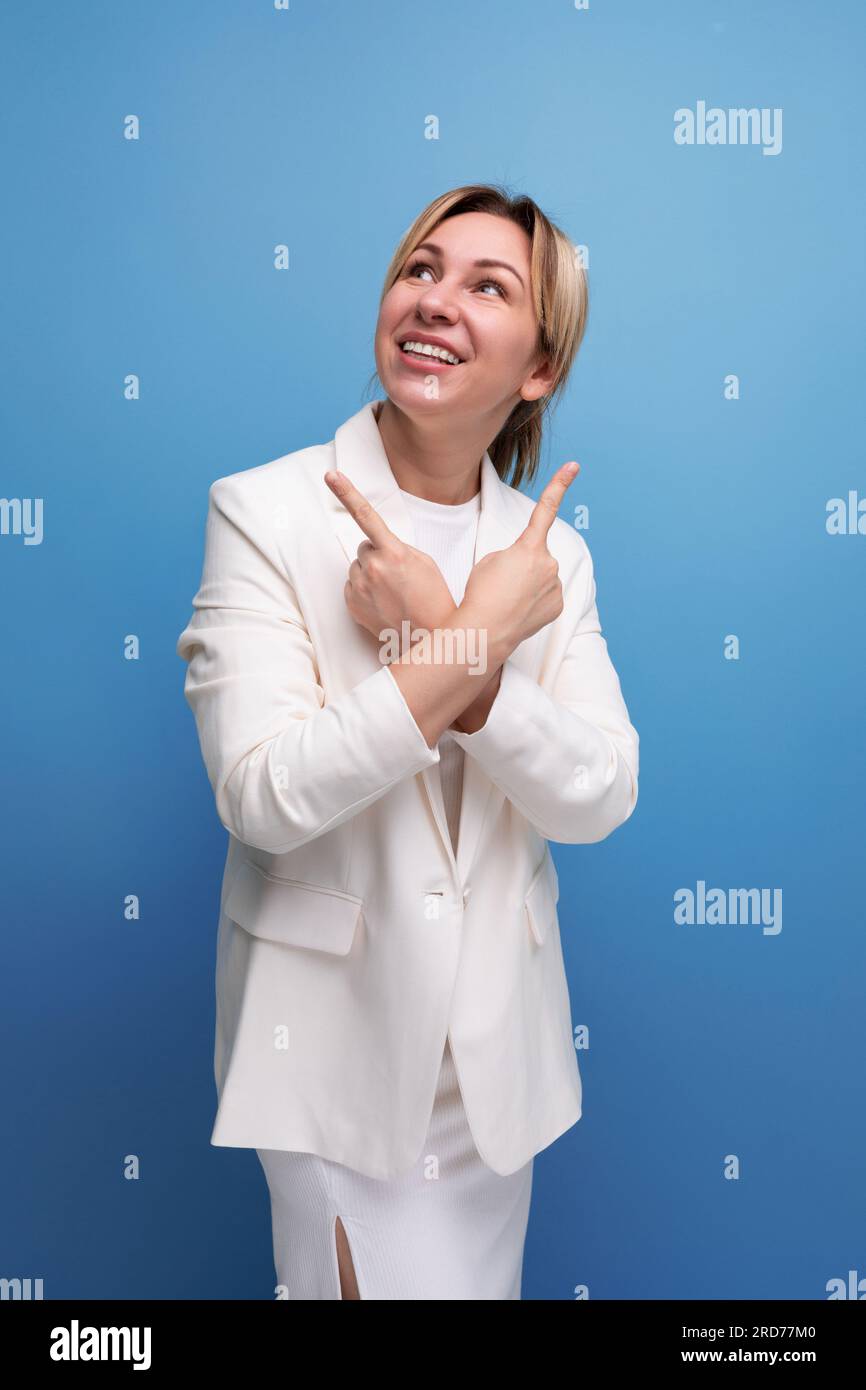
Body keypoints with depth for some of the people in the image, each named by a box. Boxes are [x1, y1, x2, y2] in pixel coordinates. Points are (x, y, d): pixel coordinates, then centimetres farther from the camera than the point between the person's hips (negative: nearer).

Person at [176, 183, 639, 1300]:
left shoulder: (547, 550, 0)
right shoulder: (264, 513, -10)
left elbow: (602, 798, -9)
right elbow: (264, 795, -20)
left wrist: (450, 650, -22)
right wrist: (476, 639, -22)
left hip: (497, 1052, 4)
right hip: (338, 1047, -3)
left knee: (484, 1281, 20)